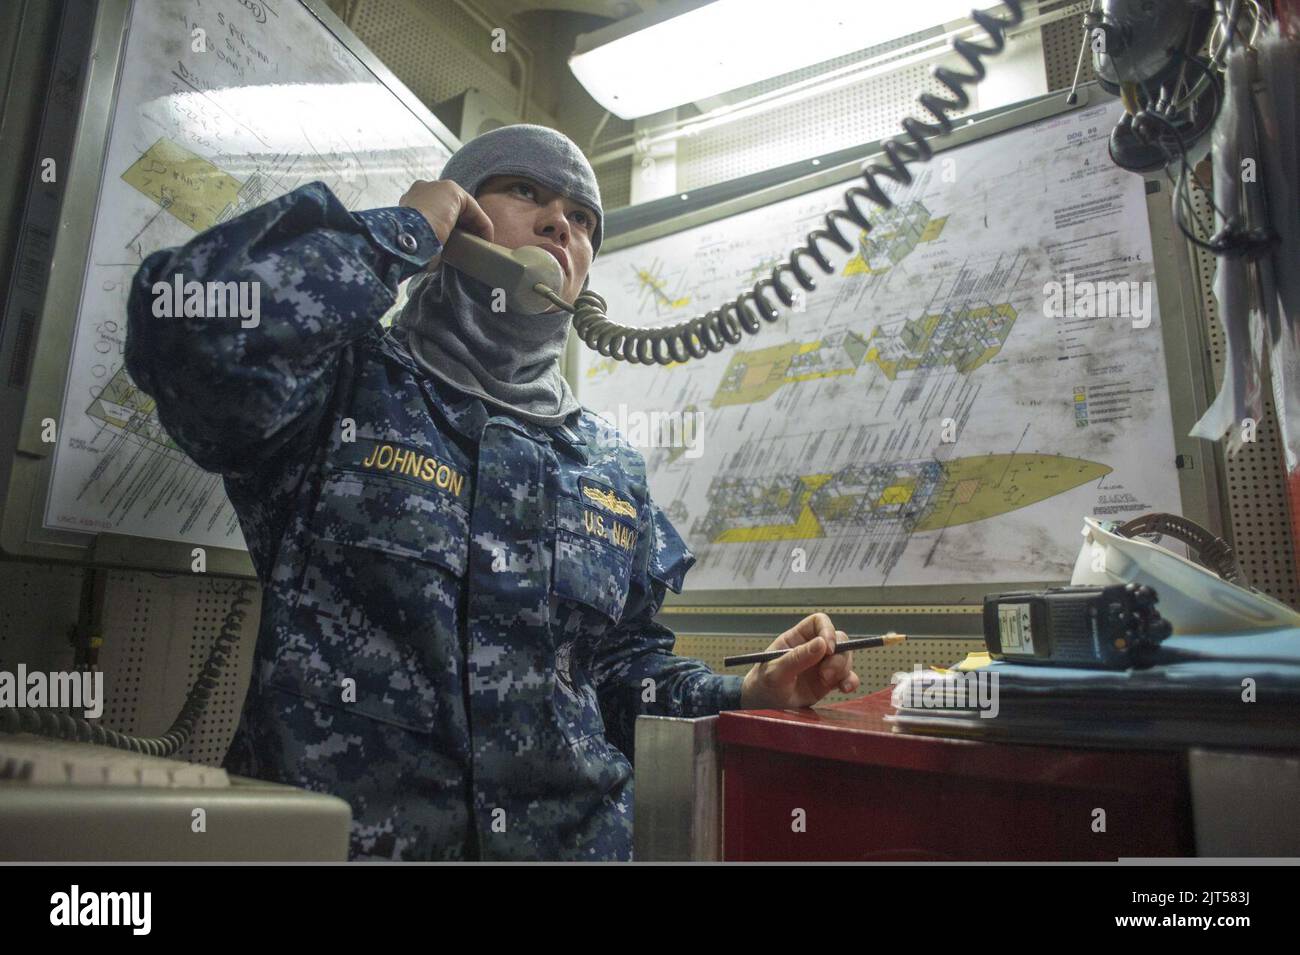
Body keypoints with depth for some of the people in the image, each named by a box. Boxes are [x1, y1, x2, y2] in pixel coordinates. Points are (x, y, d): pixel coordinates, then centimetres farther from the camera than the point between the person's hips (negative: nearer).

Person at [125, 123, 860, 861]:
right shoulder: (343, 386, -3)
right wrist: (403, 230, -11)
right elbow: (188, 313, -23)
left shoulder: (613, 465, 9)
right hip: (340, 831, -1)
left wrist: (745, 699, -3)